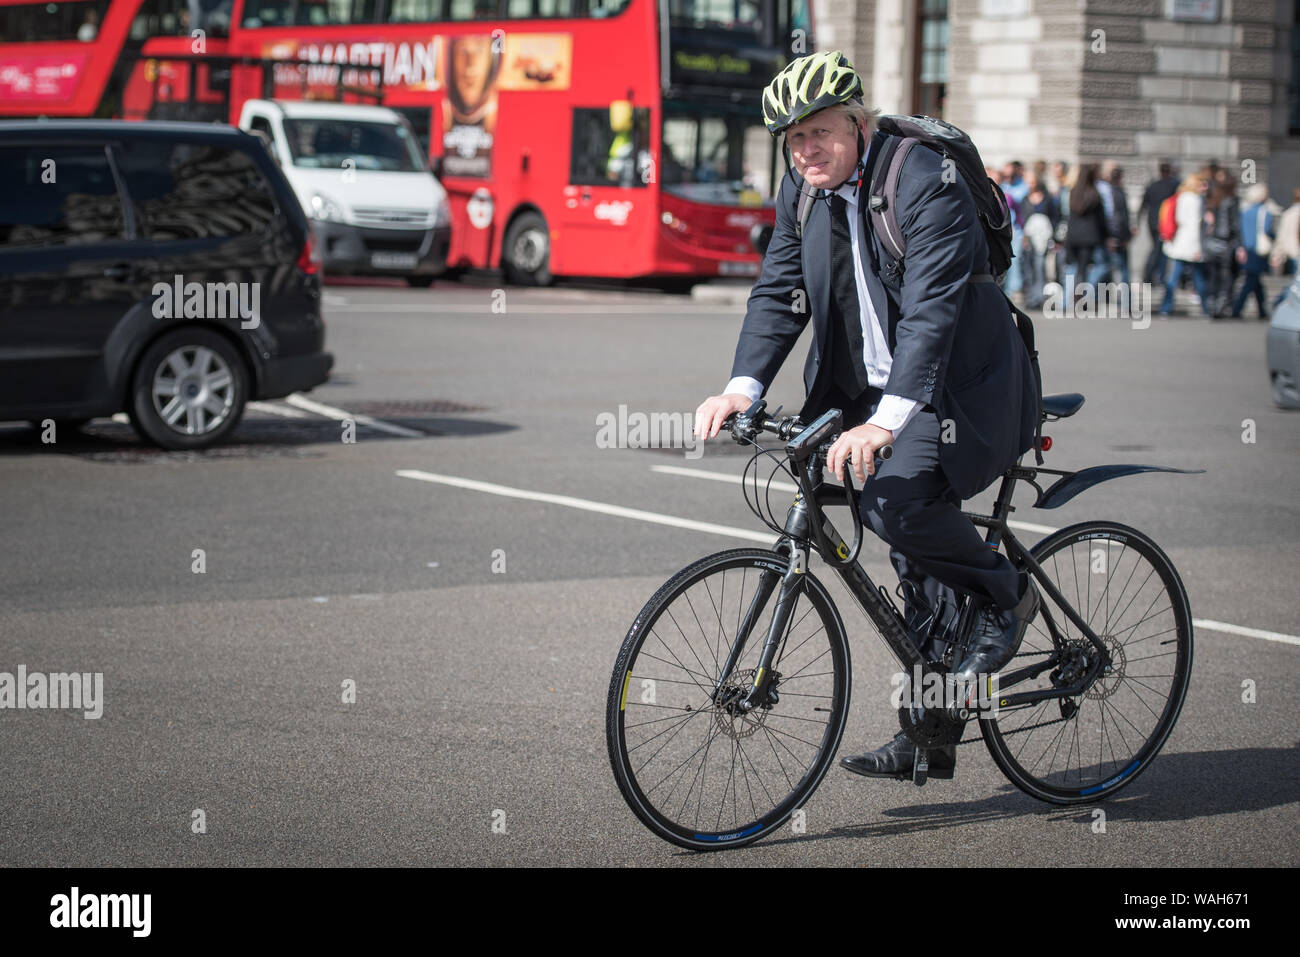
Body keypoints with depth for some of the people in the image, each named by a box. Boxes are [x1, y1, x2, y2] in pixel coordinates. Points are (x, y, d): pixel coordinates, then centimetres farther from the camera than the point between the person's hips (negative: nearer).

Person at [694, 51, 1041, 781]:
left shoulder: (926, 181, -22)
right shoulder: (803, 189, 1)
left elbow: (931, 310, -31)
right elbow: (780, 294, 1)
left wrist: (885, 421, -41)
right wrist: (743, 386, -16)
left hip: (964, 384, -7)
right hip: (878, 388, 7)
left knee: (898, 501, -29)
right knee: (918, 558, 11)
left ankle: (1005, 593, -1)